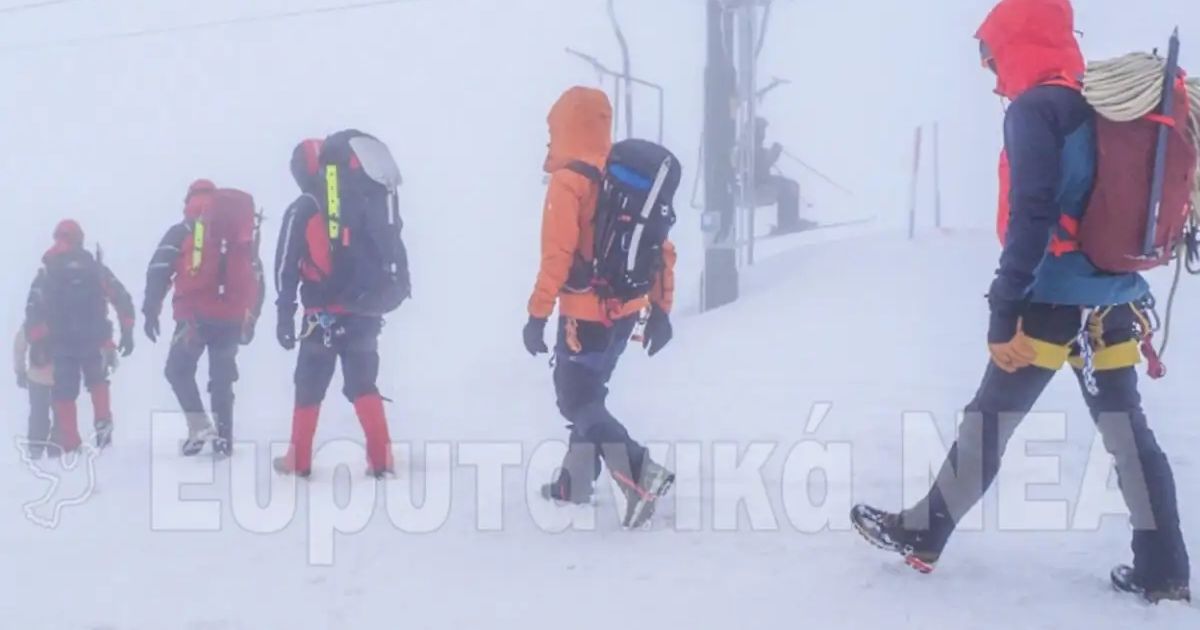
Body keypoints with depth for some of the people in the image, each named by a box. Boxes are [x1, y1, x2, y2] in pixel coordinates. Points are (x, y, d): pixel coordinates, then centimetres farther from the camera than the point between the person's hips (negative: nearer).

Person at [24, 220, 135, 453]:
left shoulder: (46, 273, 3)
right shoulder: (95, 268, 5)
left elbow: (34, 309, -6)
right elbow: (121, 298, -1)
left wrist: (35, 343, -4)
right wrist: (127, 332, 2)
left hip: (61, 344, -1)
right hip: (93, 340, 1)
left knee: (63, 392, 8)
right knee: (97, 381, 24)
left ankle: (68, 441, 3)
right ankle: (103, 423, 6)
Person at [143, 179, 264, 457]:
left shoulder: (182, 232, 7)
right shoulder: (240, 233, 17)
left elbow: (159, 270, -3)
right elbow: (256, 277, 17)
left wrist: (151, 311, -2)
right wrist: (250, 319, 22)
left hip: (195, 317, -3)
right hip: (231, 319, 3)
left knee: (178, 370, 13)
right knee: (222, 378, 13)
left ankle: (200, 426, -3)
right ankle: (224, 438, 10)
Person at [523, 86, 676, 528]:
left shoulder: (568, 181, -14)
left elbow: (557, 256, -20)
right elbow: (660, 247, 9)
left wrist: (537, 315, -14)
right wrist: (661, 309, 14)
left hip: (587, 313, -8)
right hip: (627, 310, 8)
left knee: (577, 401, -1)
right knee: (587, 391, 22)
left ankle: (640, 474, -16)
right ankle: (576, 478, 29)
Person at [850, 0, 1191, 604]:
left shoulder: (1035, 109, -13)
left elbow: (1031, 218, -22)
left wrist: (1003, 313, -22)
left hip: (1054, 303, -7)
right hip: (1114, 302, 8)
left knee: (988, 420, 4)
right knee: (1127, 429, 11)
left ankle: (921, 534, 17)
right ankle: (1162, 571, 14)